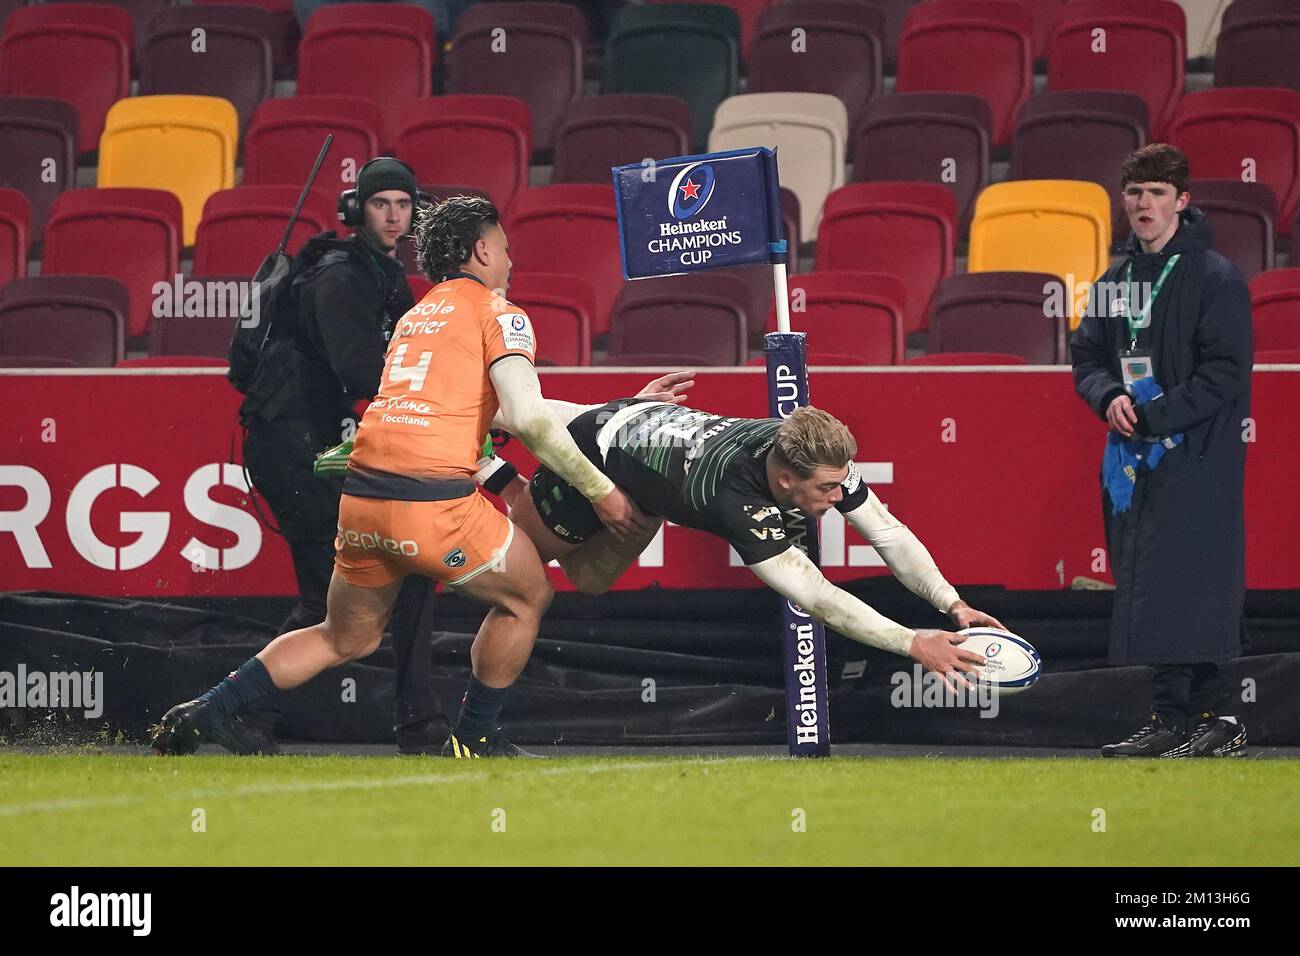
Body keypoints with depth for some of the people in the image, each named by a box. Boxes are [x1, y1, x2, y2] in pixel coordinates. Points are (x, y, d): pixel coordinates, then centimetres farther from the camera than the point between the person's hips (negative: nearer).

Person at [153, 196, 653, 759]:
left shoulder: (413, 318, 25)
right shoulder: (498, 313, 2)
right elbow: (526, 417, -10)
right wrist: (599, 490, -4)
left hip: (361, 497, 7)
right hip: (436, 502, -7)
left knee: (346, 638, 23)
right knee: (528, 596, 17)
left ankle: (198, 716, 16)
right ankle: (473, 742, 20)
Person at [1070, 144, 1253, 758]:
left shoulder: (1215, 279, -7)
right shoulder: (1117, 281, 15)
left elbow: (1225, 373, -13)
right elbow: (1086, 356, 17)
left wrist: (1153, 417, -16)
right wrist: (1111, 397, -5)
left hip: (1197, 458, -7)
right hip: (1135, 457, 7)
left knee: (1191, 586, -14)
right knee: (1146, 588, 6)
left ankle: (1216, 720, -13)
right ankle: (1171, 721, 10)